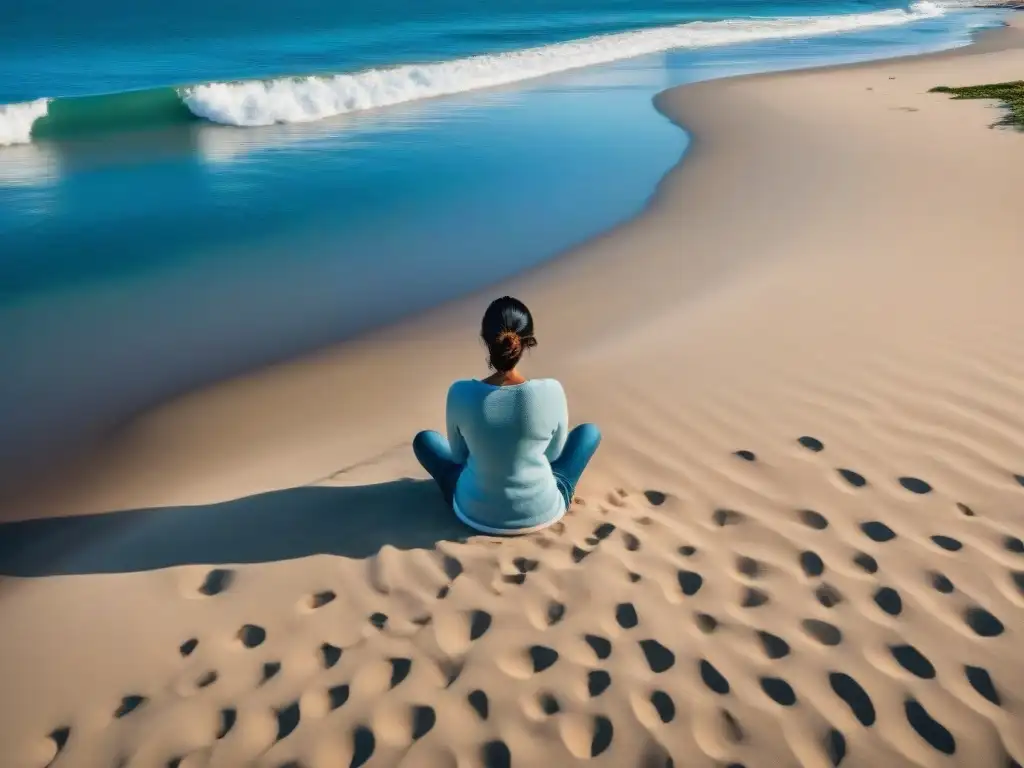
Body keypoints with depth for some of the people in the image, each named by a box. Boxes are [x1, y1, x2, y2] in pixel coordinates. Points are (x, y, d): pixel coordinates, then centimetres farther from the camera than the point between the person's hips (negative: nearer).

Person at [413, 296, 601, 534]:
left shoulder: (460, 393, -21)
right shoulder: (551, 392, -22)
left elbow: (458, 455, -3)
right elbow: (555, 453, -3)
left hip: (475, 512, 1)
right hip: (541, 512, 0)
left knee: (424, 439, 25)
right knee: (590, 431, 21)